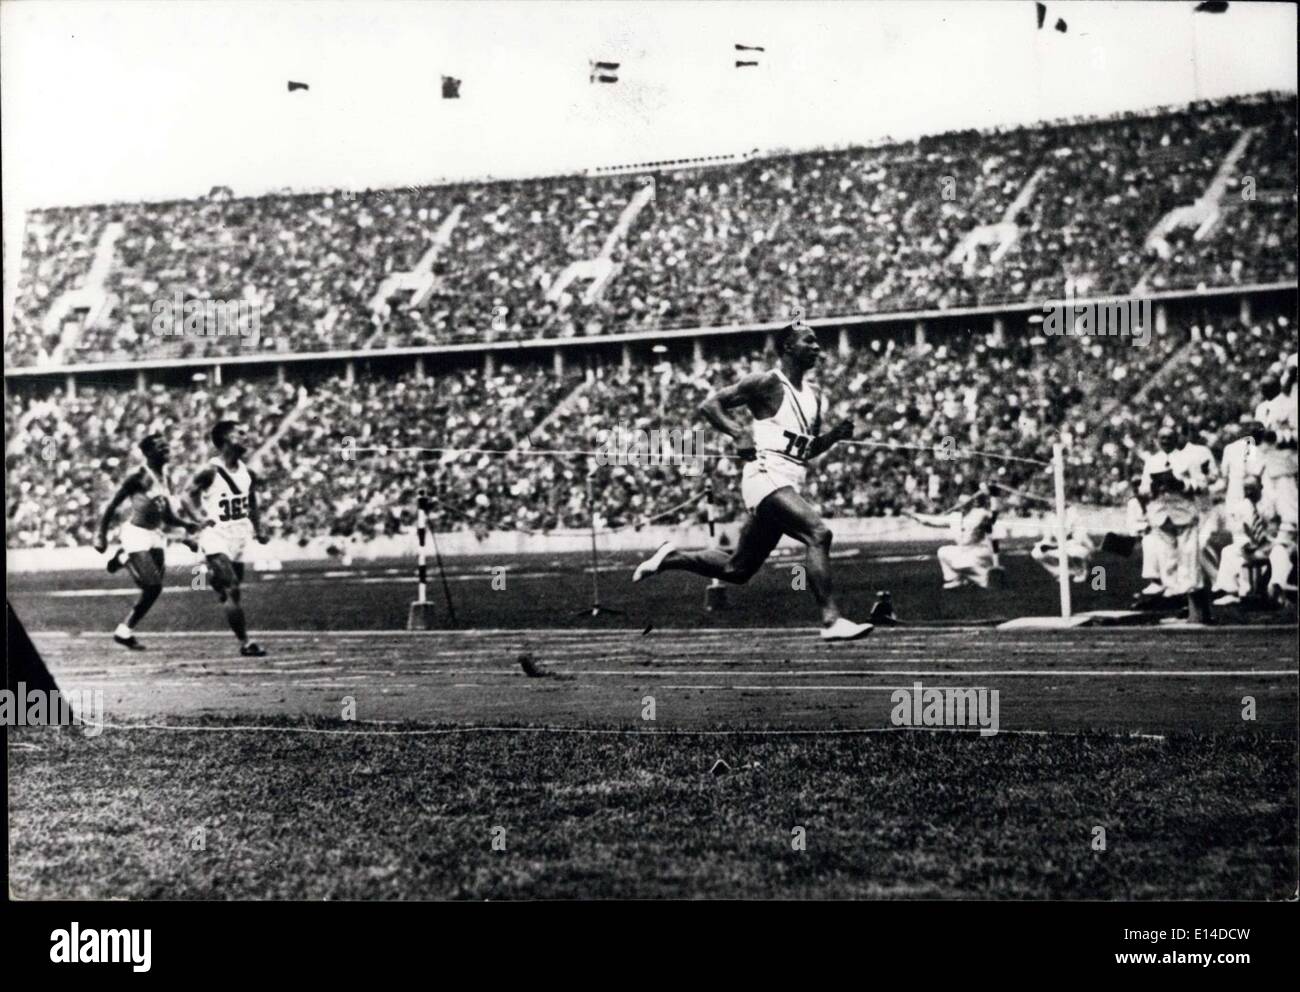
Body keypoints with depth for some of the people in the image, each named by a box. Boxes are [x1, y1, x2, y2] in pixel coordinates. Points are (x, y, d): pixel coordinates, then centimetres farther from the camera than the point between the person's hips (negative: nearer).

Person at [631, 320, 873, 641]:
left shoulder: (814, 396, 19)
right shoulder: (768, 382, -4)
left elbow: (809, 449, 27)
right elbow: (709, 404, -5)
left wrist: (835, 435, 8)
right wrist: (740, 432, -20)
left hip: (788, 485, 9)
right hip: (767, 475, -9)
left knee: (737, 569, 12)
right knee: (818, 533, -25)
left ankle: (670, 558, 29)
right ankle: (831, 620, -26)